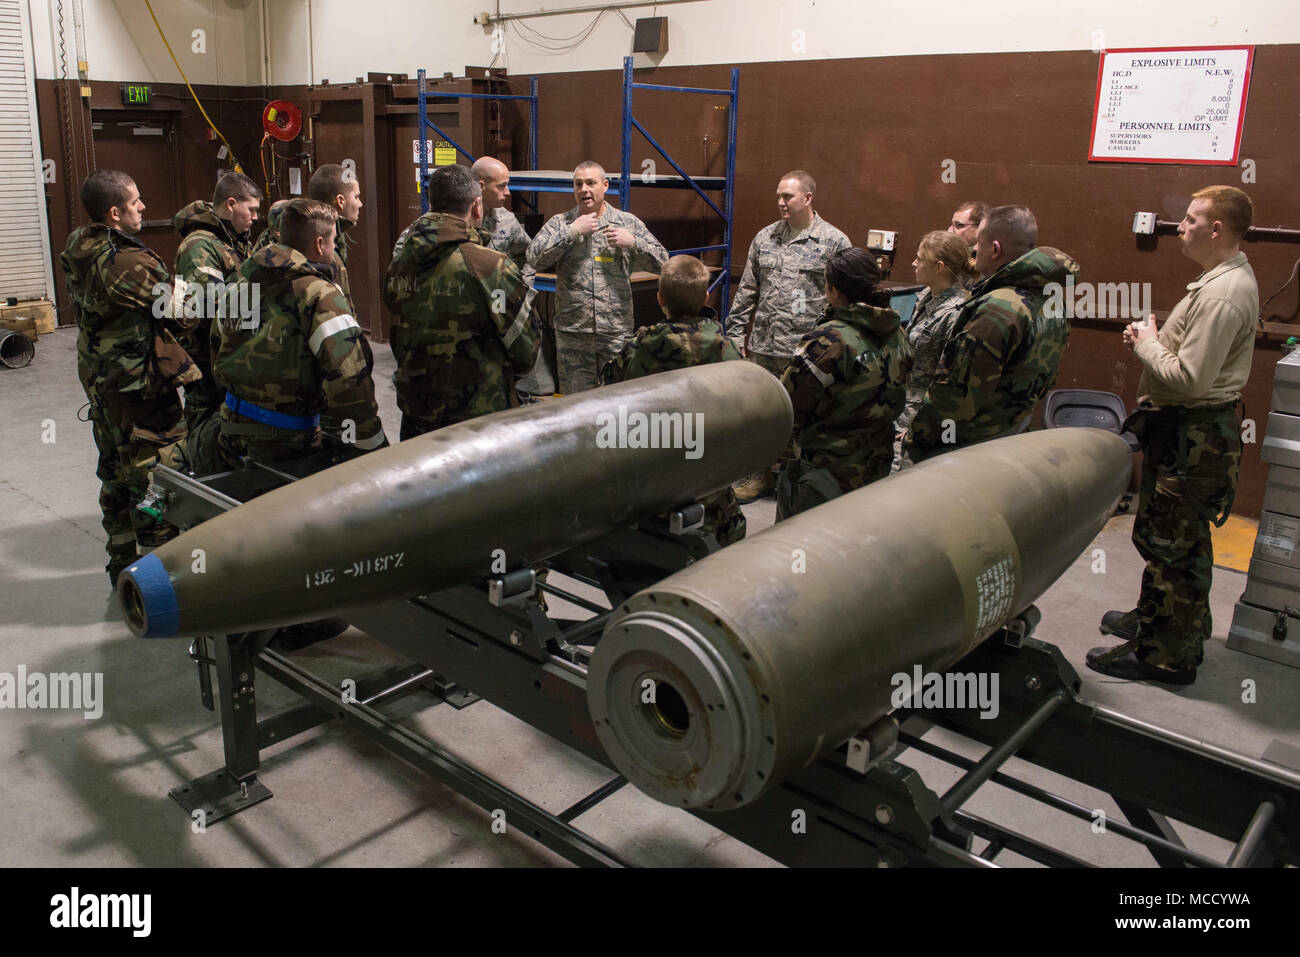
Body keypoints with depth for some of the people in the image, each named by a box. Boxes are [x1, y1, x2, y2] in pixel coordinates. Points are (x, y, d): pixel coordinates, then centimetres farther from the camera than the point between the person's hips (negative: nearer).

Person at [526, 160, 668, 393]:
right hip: (571, 332, 0)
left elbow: (661, 261, 6)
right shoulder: (559, 223, 7)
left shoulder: (628, 223, 8)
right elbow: (535, 259, -8)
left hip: (617, 332, 0)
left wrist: (633, 242, -10)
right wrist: (572, 231, -11)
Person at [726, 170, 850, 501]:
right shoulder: (765, 238, 9)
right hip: (764, 346, 4)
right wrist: (736, 334, 10)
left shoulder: (835, 242, -3)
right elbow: (747, 291, 13)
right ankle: (762, 474, 30)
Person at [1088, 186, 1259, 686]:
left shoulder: (1222, 293, -23)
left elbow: (1191, 378, -28)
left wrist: (1148, 345, -13)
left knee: (1170, 541, -2)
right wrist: (1153, 339, 3)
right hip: (1192, 428, 11)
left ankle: (1167, 654, 10)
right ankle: (1156, 618, 38)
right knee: (1174, 537, 22)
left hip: (1191, 437, -11)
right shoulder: (1229, 279, 11)